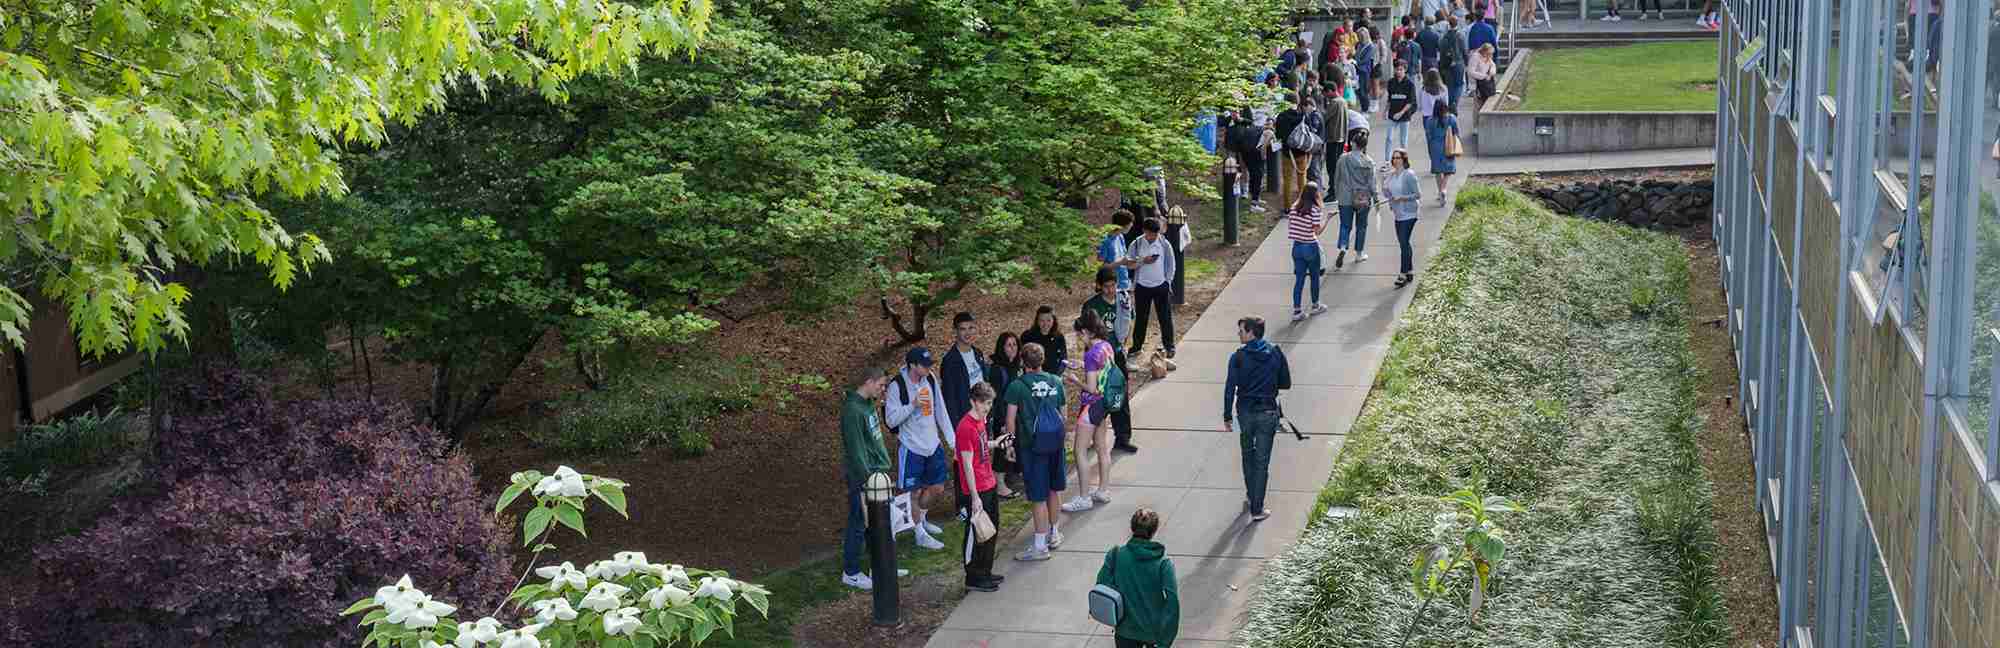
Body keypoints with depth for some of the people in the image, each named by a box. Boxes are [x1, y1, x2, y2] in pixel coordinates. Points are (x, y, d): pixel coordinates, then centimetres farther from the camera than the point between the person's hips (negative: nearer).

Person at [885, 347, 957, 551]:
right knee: (914, 492, 4)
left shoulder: (930, 379, 0)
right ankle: (920, 534, 17)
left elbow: (940, 411, 8)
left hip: (933, 444, 6)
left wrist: (951, 439, 5)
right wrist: (913, 405, -29)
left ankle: (920, 517, 39)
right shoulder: (897, 385, -17)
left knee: (937, 488, 14)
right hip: (911, 447, -6)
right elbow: (891, 420, -17)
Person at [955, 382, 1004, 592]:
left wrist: (994, 443, 10)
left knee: (992, 530, 18)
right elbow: (967, 464, -21)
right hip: (977, 490, -9)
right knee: (976, 535, 2)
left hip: (989, 485, 9)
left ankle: (985, 572, 31)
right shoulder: (966, 427, -21)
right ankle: (973, 578, 13)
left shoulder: (980, 420, 6)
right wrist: (975, 497, -21)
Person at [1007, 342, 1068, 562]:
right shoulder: (1055, 382, 4)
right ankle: (1054, 533, 34)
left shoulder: (1017, 386, -10)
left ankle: (1040, 546, 1)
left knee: (1038, 497, -2)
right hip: (1056, 441, 5)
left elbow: (1011, 419, -10)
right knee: (1054, 490, 20)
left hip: (1033, 444, -5)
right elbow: (1062, 413, 12)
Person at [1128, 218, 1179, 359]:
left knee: (1165, 317, 4)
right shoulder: (1136, 244, -5)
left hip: (1161, 286, 0)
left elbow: (1170, 264, 4)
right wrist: (1143, 261, -17)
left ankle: (1169, 346, 15)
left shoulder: (1165, 244, -4)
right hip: (1142, 286, 0)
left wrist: (1168, 282, 1)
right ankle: (1136, 346, 18)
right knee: (1141, 317, 8)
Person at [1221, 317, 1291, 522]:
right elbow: (1286, 383, 4)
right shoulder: (1276, 354, -4)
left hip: (1245, 412, 0)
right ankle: (1256, 509, 2)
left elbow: (1230, 388, -10)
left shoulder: (1238, 357, -9)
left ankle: (1251, 497, 35)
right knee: (1262, 461, 3)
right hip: (1268, 413, 0)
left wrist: (1227, 417, -2)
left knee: (1248, 457, 21)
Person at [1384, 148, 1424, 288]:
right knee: (1404, 243, 14)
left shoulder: (1409, 175, -13)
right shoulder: (1392, 175, 9)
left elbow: (1417, 194, -13)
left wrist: (1402, 198, -21)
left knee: (1404, 243, -10)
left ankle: (1403, 274, -8)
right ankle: (1410, 272, 23)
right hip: (1398, 214, 8)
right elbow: (1388, 192, 18)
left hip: (1408, 214, -8)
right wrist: (1384, 188, -3)